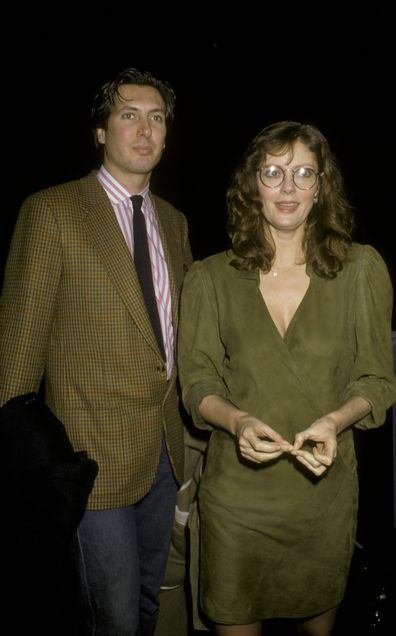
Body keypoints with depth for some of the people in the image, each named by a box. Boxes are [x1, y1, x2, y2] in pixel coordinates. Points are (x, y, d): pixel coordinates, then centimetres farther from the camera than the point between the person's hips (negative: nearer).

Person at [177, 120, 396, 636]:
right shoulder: (210, 278, -4)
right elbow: (198, 382, -2)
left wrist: (334, 422, -20)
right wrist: (238, 421, -22)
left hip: (325, 486, 1)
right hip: (236, 491, 0)